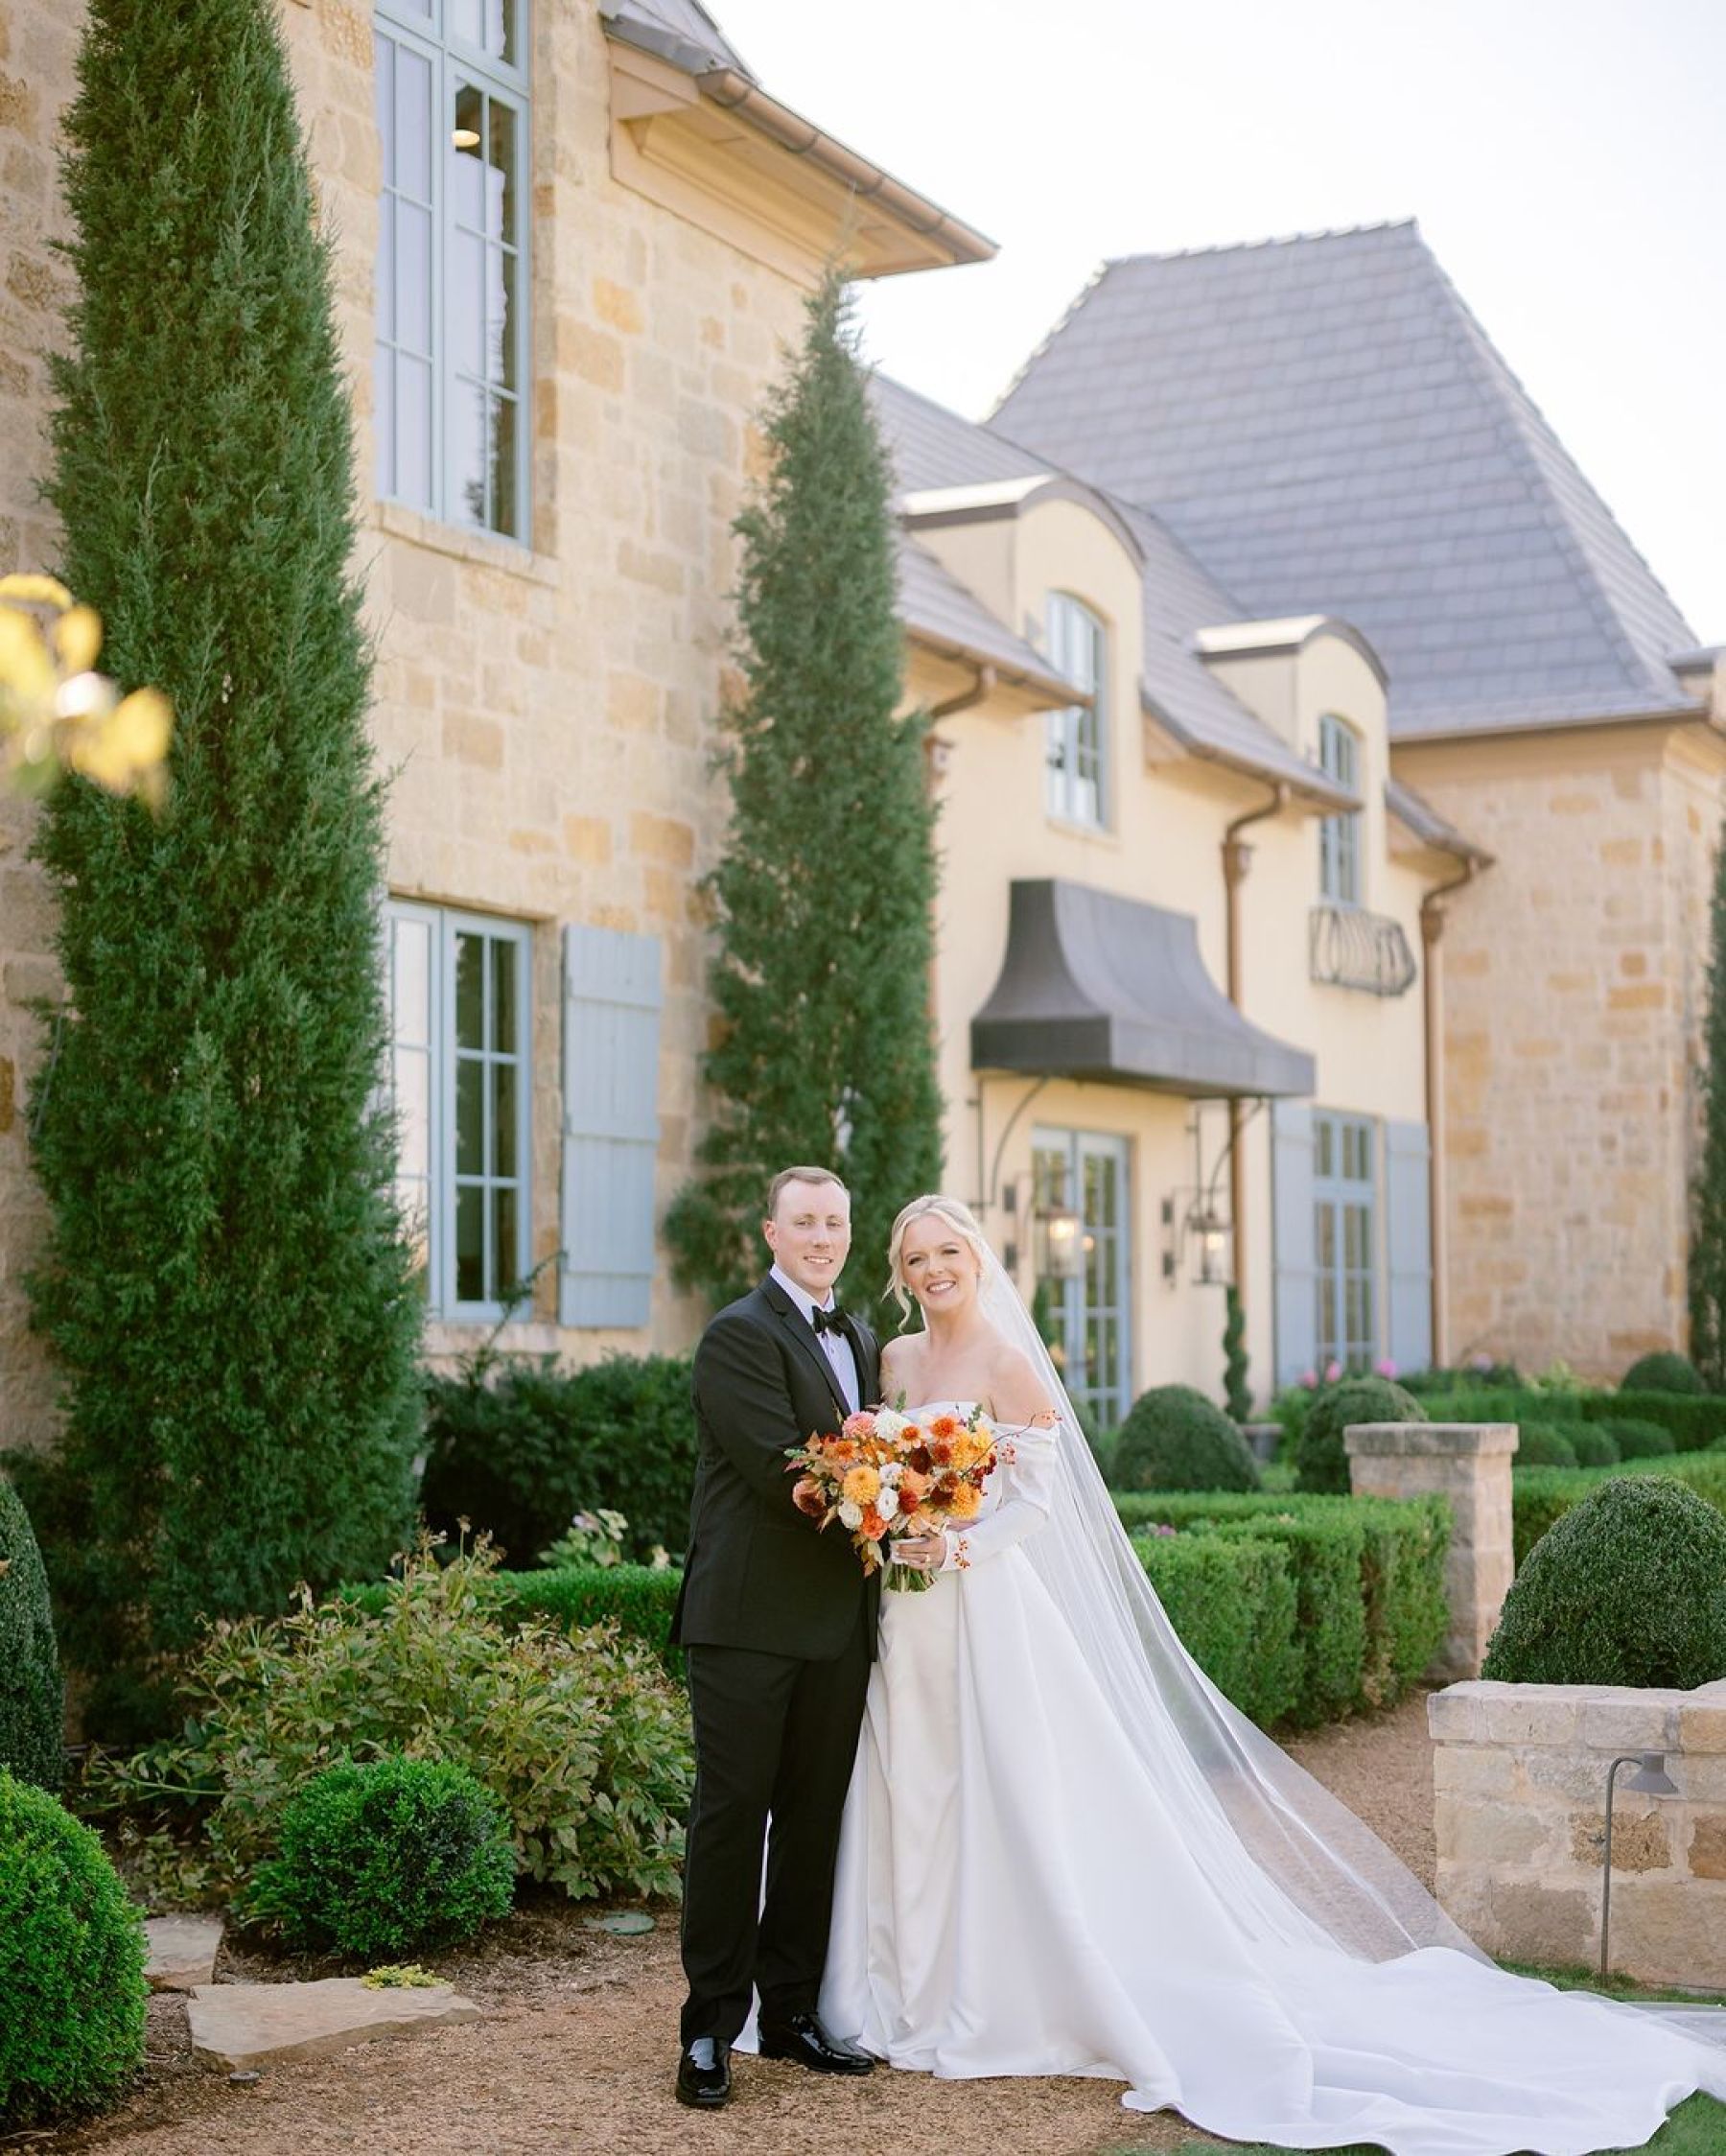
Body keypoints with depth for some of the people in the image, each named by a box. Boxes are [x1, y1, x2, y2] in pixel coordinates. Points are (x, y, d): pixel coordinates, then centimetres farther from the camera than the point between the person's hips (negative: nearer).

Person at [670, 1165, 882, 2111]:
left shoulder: (861, 1341, 17)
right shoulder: (740, 1335, -9)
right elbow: (782, 1468, -18)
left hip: (838, 1620, 7)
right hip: (750, 1616, -7)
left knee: (815, 1817, 11)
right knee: (732, 1813, -2)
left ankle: (790, 2008, 20)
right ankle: (710, 2027, 5)